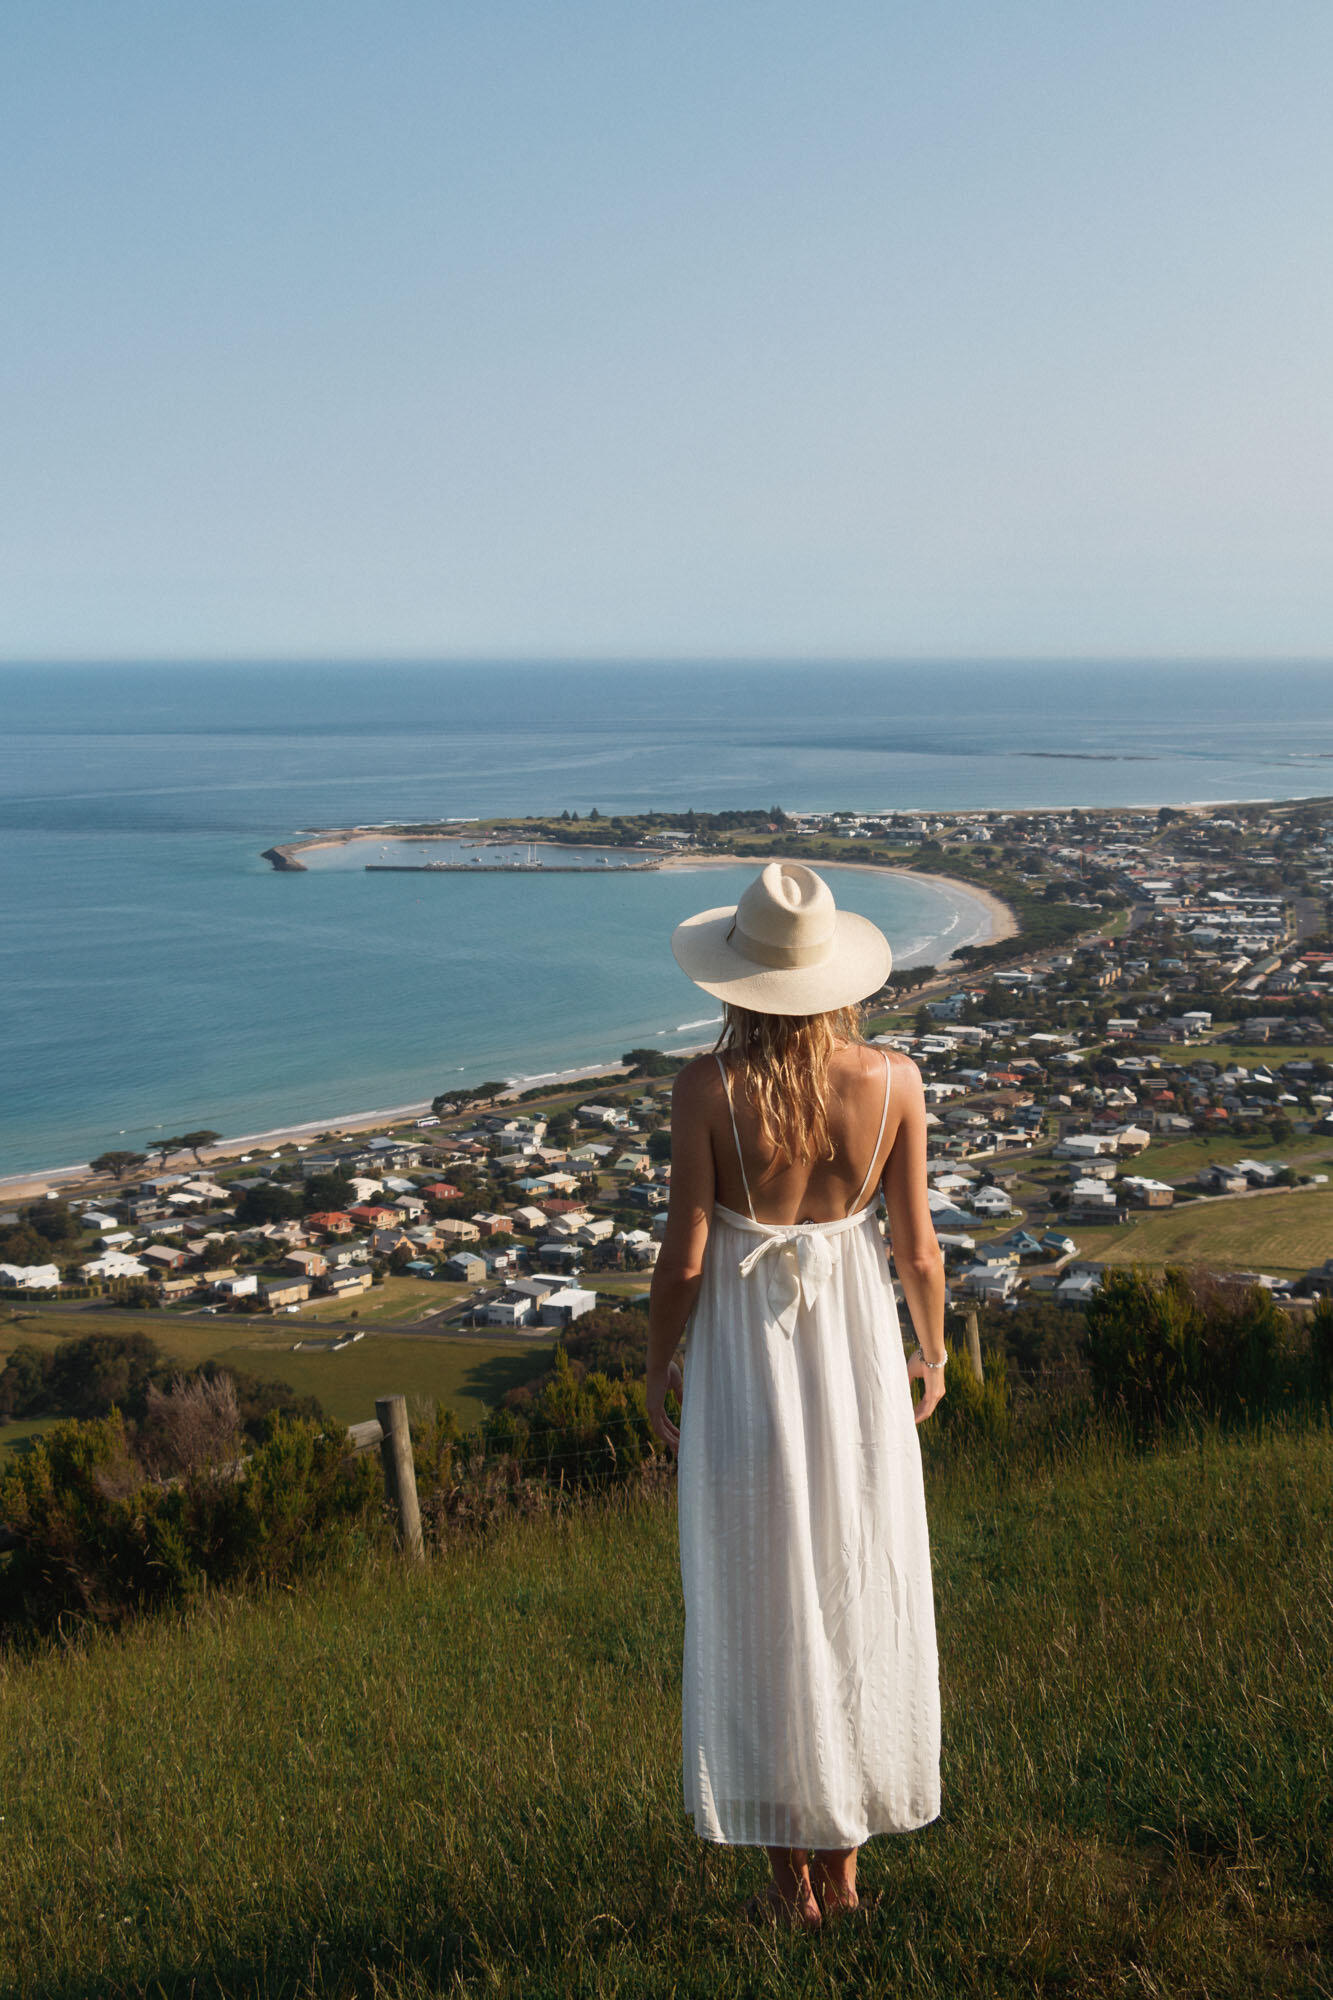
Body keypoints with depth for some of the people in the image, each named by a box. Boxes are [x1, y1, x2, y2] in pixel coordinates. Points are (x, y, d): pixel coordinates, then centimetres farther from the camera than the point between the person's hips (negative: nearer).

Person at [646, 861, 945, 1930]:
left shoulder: (708, 1087, -17)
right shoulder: (893, 1080, -11)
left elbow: (684, 1255, -12)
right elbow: (917, 1247, -5)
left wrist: (660, 1365, 5)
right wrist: (932, 1353, 13)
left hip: (745, 1362, -2)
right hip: (856, 1359, 2)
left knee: (761, 1615, 12)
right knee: (859, 1607, 18)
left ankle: (795, 1876, 24)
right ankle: (844, 1863, 30)